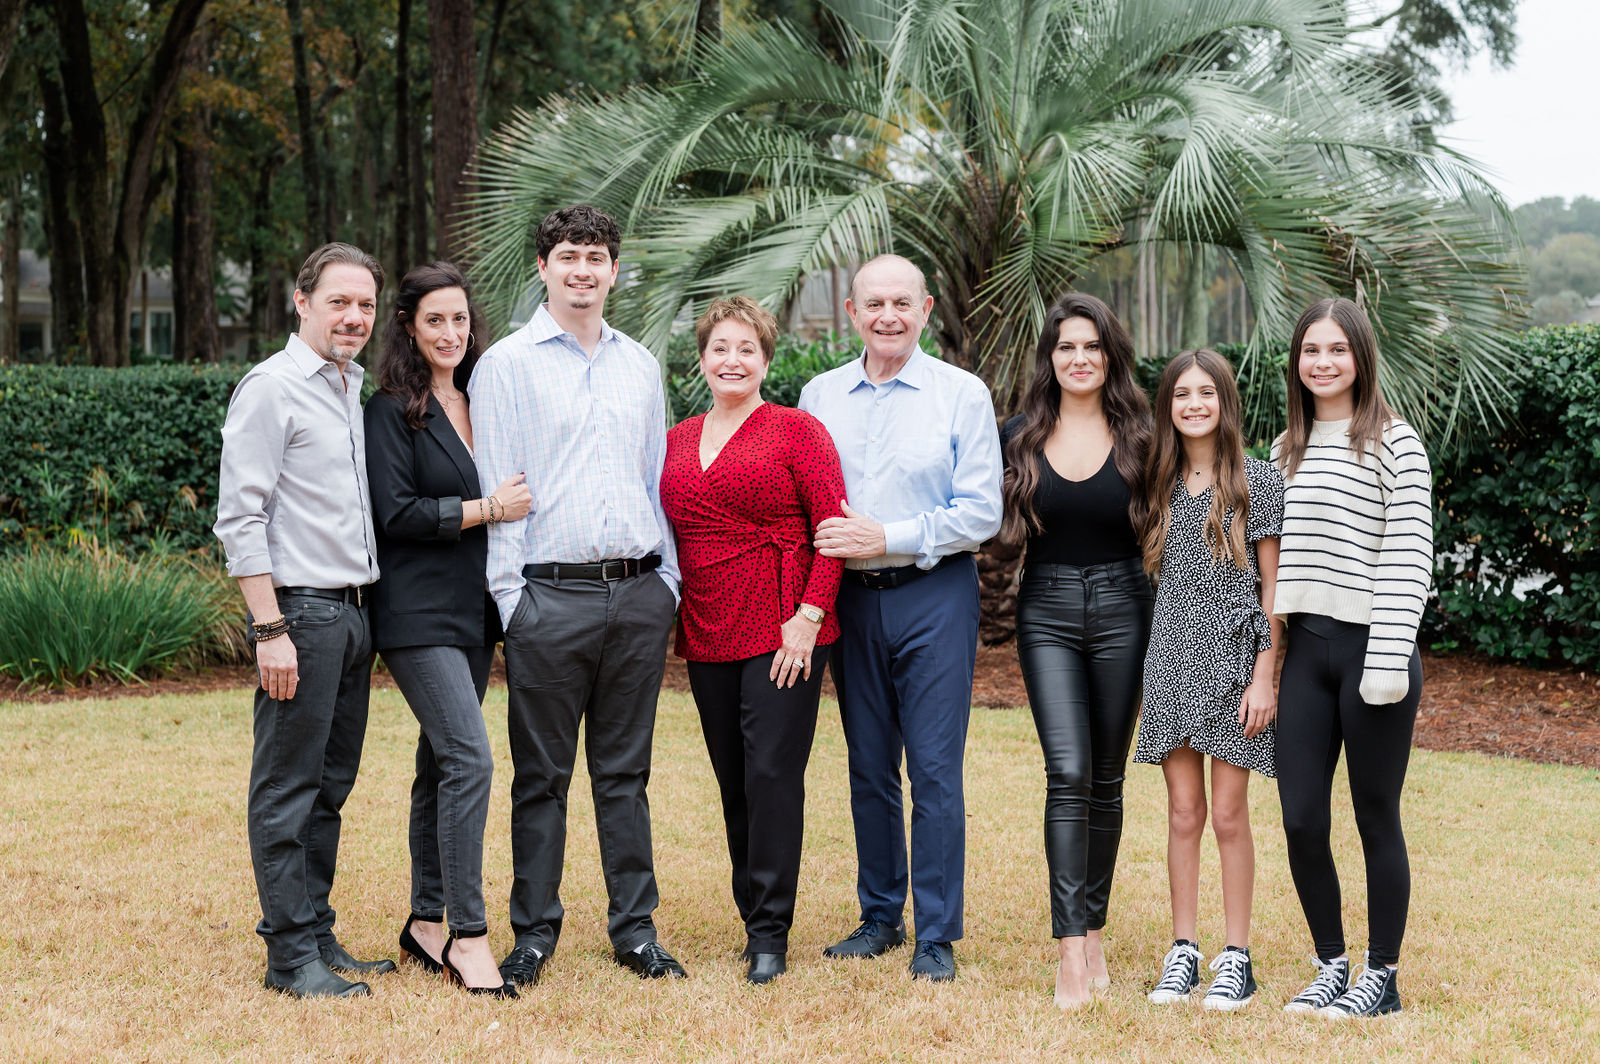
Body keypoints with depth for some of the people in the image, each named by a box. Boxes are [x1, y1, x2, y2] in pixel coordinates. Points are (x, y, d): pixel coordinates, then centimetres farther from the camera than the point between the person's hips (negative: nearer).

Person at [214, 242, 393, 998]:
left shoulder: (355, 390, 16)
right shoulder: (272, 389, -8)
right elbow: (240, 518, -13)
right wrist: (270, 630, -18)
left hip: (353, 611, 8)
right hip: (301, 609, -8)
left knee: (330, 787, 12)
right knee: (288, 788, -3)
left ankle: (319, 937, 19)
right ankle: (290, 955, 2)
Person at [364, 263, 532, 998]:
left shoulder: (477, 405, 15)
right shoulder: (391, 411, -6)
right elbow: (396, 512, -14)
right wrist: (487, 509, -13)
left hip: (471, 608, 7)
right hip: (418, 612, -7)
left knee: (441, 763, 11)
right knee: (470, 759, -15)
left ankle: (426, 924, 19)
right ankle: (467, 935, -11)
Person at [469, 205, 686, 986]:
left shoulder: (640, 365, 15)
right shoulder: (506, 365, 1)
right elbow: (495, 486, -2)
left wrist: (668, 577, 11)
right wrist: (509, 593, -8)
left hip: (639, 596, 4)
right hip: (552, 594, -4)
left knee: (625, 770, 9)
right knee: (543, 774, 2)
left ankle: (635, 927, 15)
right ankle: (534, 932, 11)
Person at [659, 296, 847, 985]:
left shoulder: (796, 430, -1)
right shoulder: (676, 441, 14)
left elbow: (833, 529, -6)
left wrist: (808, 616, -14)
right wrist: (670, 619, 9)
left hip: (783, 632, -5)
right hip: (707, 637, 5)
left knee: (772, 773, -8)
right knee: (734, 783, 10)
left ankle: (769, 934, -2)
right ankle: (755, 917, 20)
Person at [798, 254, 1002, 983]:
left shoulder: (963, 395, -1)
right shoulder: (818, 397, 10)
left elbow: (981, 513, -6)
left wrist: (887, 536, -14)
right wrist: (821, 546, -5)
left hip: (933, 595, -3)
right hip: (850, 599, 4)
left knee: (935, 771, -4)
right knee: (869, 766, 10)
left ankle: (936, 935, 3)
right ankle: (880, 916, 22)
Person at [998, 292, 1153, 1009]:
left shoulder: (1138, 437, 2)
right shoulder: (1020, 437, 3)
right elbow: (1003, 526, 13)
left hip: (1121, 606, 1)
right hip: (1046, 608, 0)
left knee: (1106, 779, 8)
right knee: (1069, 772, -12)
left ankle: (1093, 929, 21)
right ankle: (1070, 948, -13)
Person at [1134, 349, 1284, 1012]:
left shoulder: (1259, 480, -3)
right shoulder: (1159, 483, 9)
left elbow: (1272, 586, -4)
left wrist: (1264, 676, -10)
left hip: (1233, 659, -3)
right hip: (1172, 659, 3)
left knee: (1228, 815, 0)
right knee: (1184, 813, 7)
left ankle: (1237, 958, 9)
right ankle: (1183, 951, 14)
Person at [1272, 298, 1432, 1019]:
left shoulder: (1394, 443, -4)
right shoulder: (1287, 448, 15)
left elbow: (1410, 557, -10)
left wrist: (1390, 660, -16)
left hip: (1371, 648, -5)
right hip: (1305, 650, 5)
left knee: (1376, 819, 3)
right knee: (1300, 821, 3)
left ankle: (1382, 977, 15)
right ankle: (1331, 966, 20)